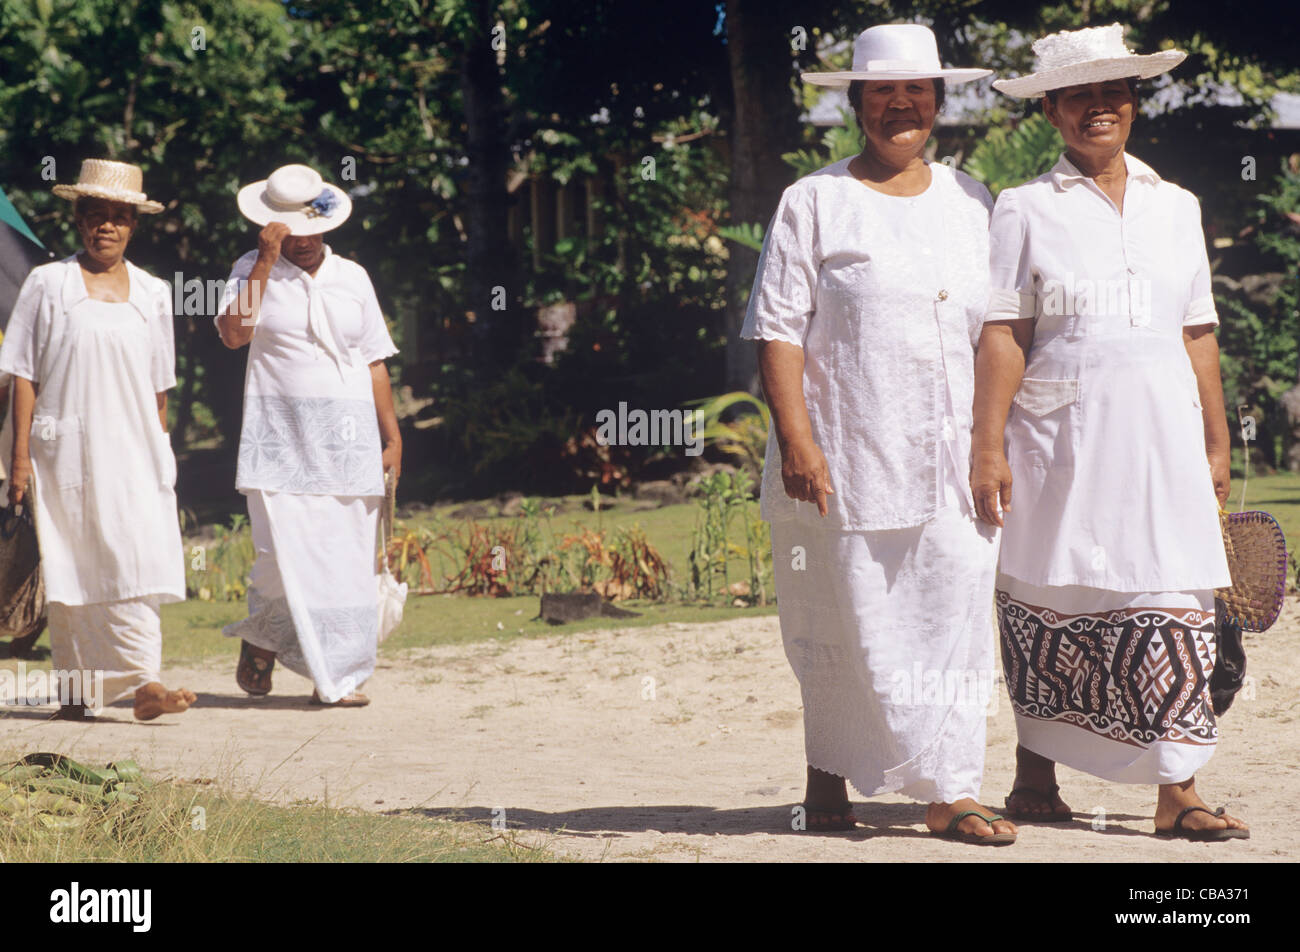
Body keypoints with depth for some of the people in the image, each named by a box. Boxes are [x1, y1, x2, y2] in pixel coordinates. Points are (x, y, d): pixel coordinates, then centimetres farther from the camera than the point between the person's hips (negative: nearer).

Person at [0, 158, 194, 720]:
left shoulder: (153, 294, 11)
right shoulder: (48, 284, 3)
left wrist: (160, 454, 13)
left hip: (133, 450, 2)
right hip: (66, 451, -2)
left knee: (137, 563, -8)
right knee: (69, 571, -2)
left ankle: (142, 681, -10)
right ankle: (75, 690, 2)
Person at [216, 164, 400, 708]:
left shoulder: (352, 278, 13)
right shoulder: (253, 271, 5)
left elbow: (375, 362, 15)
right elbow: (233, 332, -14)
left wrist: (392, 436, 9)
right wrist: (267, 260, -13)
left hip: (348, 435, 3)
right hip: (280, 434, -3)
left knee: (347, 554, -2)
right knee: (284, 548, -12)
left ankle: (339, 677, 5)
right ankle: (260, 635, 16)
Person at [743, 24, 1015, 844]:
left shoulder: (971, 204, 15)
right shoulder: (814, 203, 3)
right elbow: (779, 329, -4)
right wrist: (796, 439, -14)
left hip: (953, 460, 3)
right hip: (848, 460, -3)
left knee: (954, 618, -2)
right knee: (852, 629, 0)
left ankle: (951, 795, -1)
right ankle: (829, 784, 13)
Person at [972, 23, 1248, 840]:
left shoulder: (1175, 207, 14)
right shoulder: (1026, 211, 3)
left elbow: (1197, 335, 16)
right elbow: (1003, 338, -2)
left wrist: (1217, 443, 14)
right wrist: (989, 446, -9)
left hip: (1164, 436, 3)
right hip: (1063, 438, -3)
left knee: (1175, 607, -4)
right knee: (1053, 606, 2)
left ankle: (1177, 793, -4)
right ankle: (1035, 777, 15)